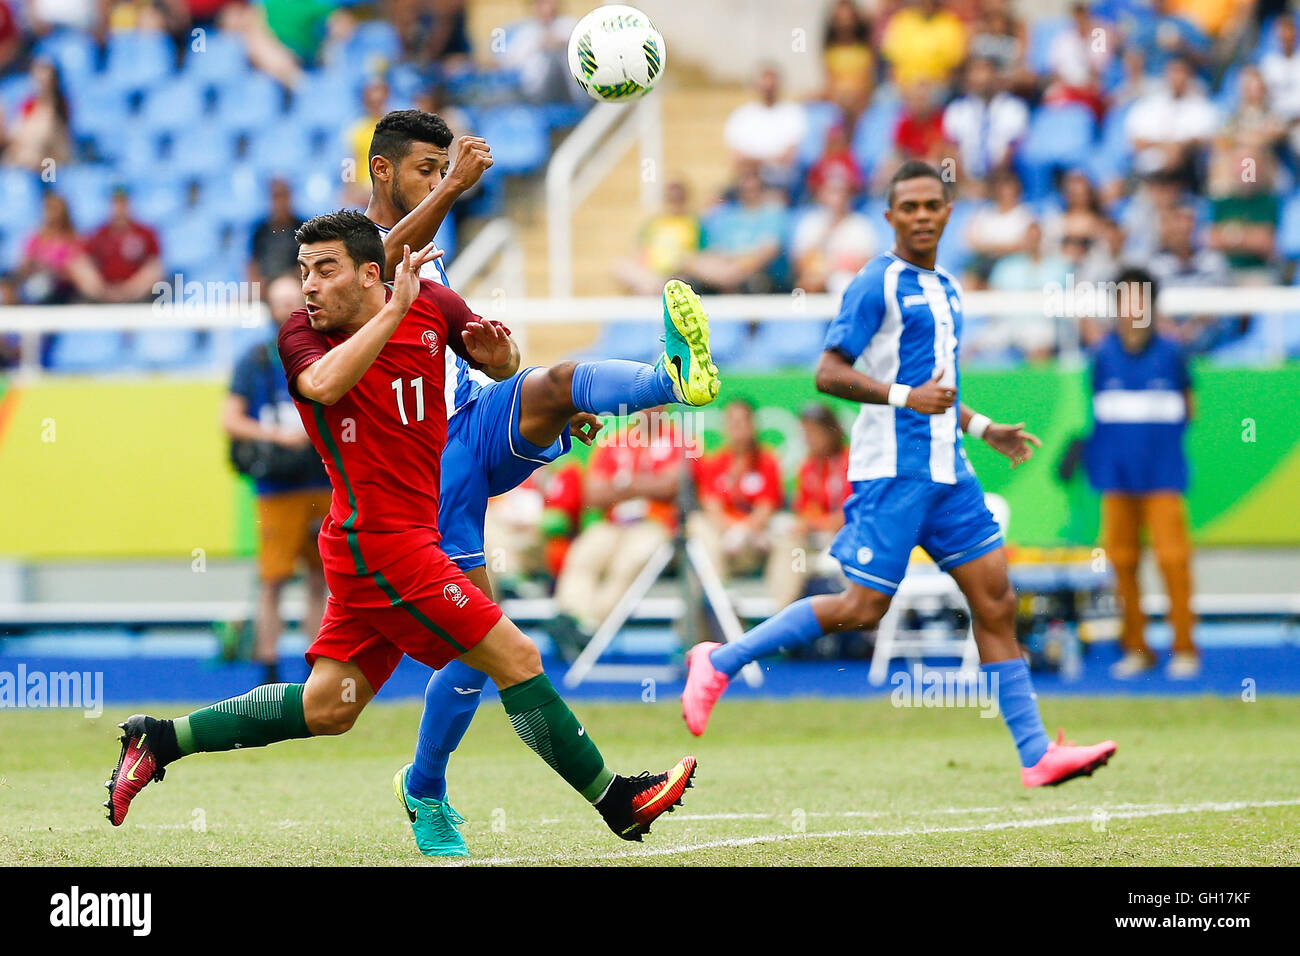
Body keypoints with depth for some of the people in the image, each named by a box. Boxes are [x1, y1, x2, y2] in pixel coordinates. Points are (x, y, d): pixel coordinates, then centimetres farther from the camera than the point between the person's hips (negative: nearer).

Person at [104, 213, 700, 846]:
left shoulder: (431, 304, 4)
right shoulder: (300, 336, -8)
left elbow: (501, 366, 19)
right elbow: (324, 384, -31)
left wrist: (495, 355, -5)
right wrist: (396, 309, -31)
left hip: (409, 539, 6)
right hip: (380, 540, -6)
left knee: (327, 709, 11)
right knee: (517, 660, -8)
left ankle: (162, 739, 19)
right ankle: (617, 801, 3)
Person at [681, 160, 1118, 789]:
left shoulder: (945, 289, 18)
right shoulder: (878, 283, -8)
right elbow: (829, 374, -15)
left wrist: (982, 428, 22)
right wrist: (908, 397, -23)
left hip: (947, 471, 8)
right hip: (891, 471, -8)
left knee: (996, 602, 2)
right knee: (863, 609, -9)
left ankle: (1036, 754, 3)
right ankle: (721, 661, 4)